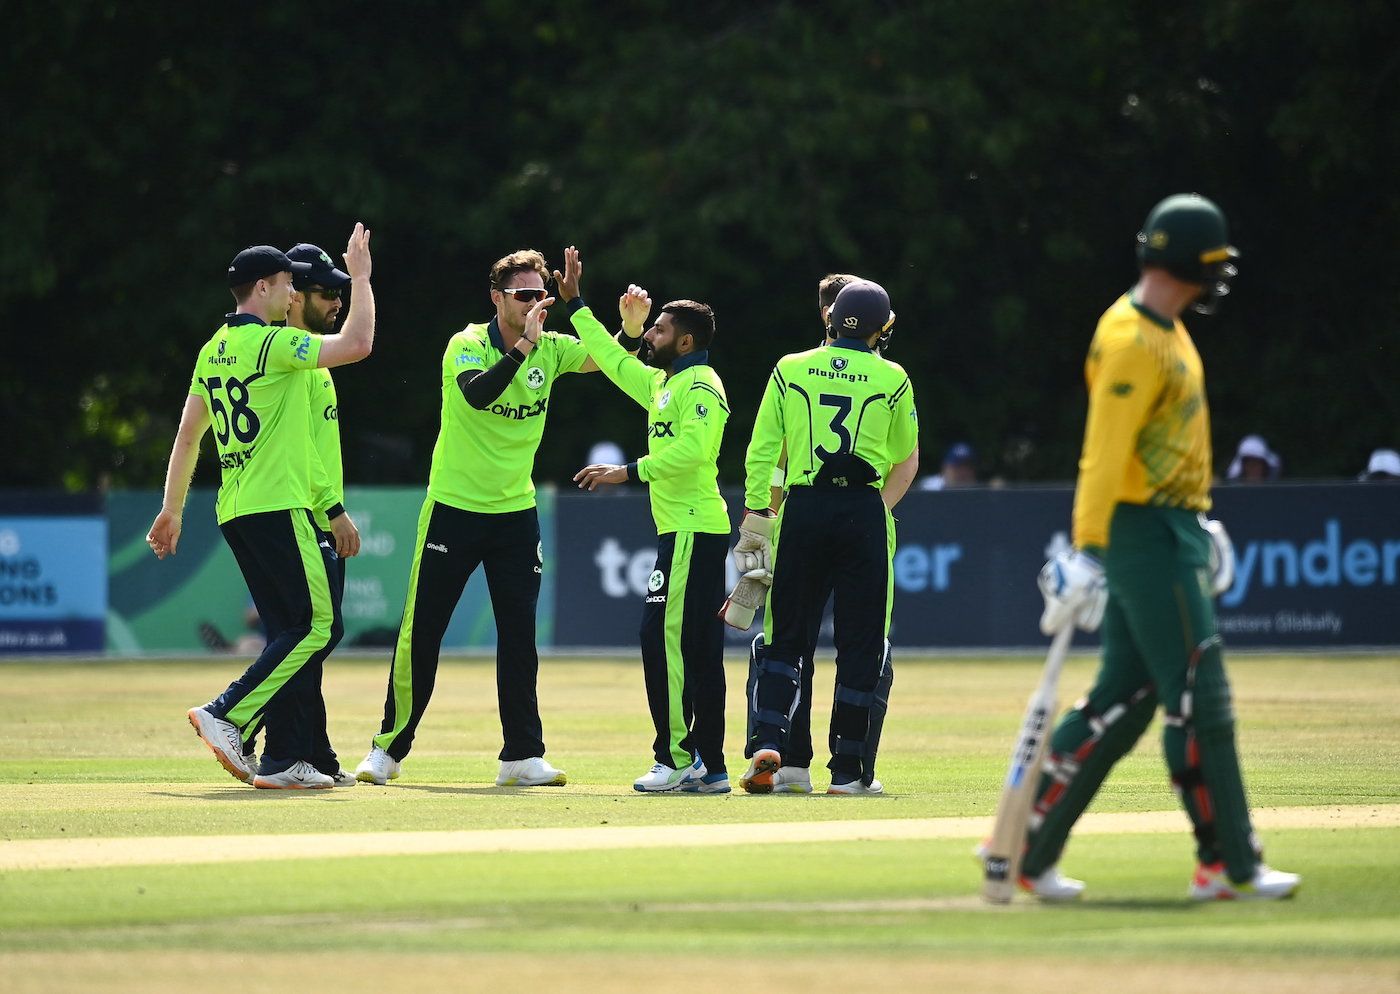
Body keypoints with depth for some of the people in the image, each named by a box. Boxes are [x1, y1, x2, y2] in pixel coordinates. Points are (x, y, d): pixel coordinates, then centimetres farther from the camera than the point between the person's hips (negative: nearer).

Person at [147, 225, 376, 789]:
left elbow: (187, 434, 17)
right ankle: (227, 716, -16)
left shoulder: (213, 351, 16)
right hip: (277, 509, -9)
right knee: (317, 625, -8)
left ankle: (284, 760, 5)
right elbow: (357, 344, -17)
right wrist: (360, 276, -5)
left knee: (292, 635, 10)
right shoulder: (273, 343, -10)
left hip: (234, 512, 9)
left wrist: (173, 510, 21)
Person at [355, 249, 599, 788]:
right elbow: (477, 394, -31)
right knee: (421, 633, 0)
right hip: (454, 509, -4)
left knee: (520, 636, 0)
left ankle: (522, 756, 6)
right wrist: (524, 346, -37)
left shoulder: (551, 349, 1)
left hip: (516, 513, 4)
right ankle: (388, 748, 10)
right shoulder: (466, 345, -12)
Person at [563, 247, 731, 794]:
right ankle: (709, 766, 9)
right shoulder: (664, 383, 20)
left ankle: (675, 760, -14)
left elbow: (690, 450, -24)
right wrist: (574, 304, 33)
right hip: (685, 528, 10)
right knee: (698, 648, 8)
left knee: (665, 636, -12)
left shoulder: (701, 386, -10)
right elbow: (613, 360, 32)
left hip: (691, 532, -10)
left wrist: (629, 471, -23)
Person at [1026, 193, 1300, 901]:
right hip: (1145, 536, -10)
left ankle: (1032, 853, 12)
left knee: (1124, 699, 10)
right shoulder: (1134, 342, -17)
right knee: (1200, 702, -6)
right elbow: (1104, 452, -24)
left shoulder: (1164, 330, 15)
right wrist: (1088, 550, -29)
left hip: (1168, 530, 10)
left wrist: (1196, 520, 26)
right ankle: (1231, 865, -1)